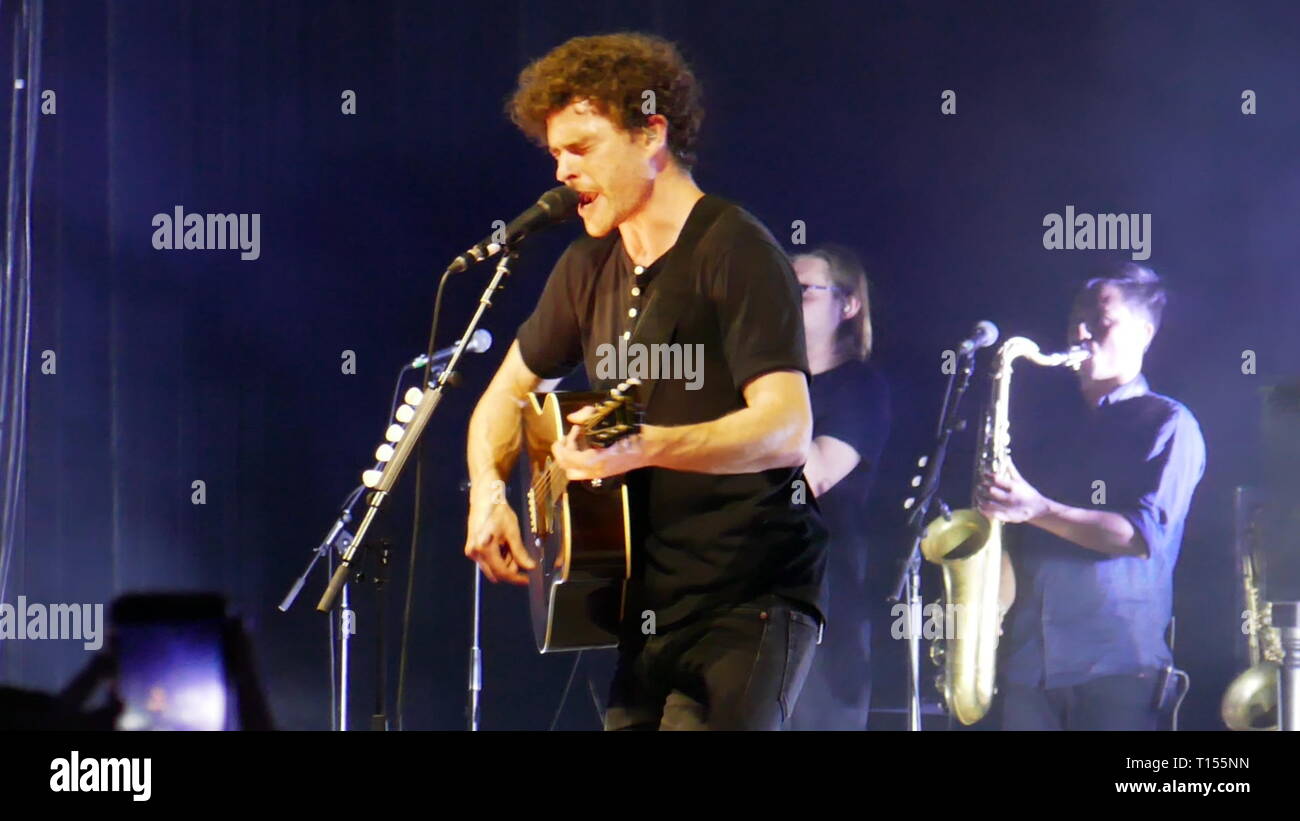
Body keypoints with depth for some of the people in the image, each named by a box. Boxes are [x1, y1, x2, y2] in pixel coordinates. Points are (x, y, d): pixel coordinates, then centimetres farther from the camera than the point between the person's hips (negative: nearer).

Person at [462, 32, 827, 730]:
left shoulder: (734, 252, -11)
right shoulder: (590, 267, 12)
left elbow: (787, 429, -22)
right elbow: (509, 391, 25)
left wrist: (646, 447, -37)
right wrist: (487, 490, 5)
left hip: (749, 601, -8)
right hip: (647, 606, 8)